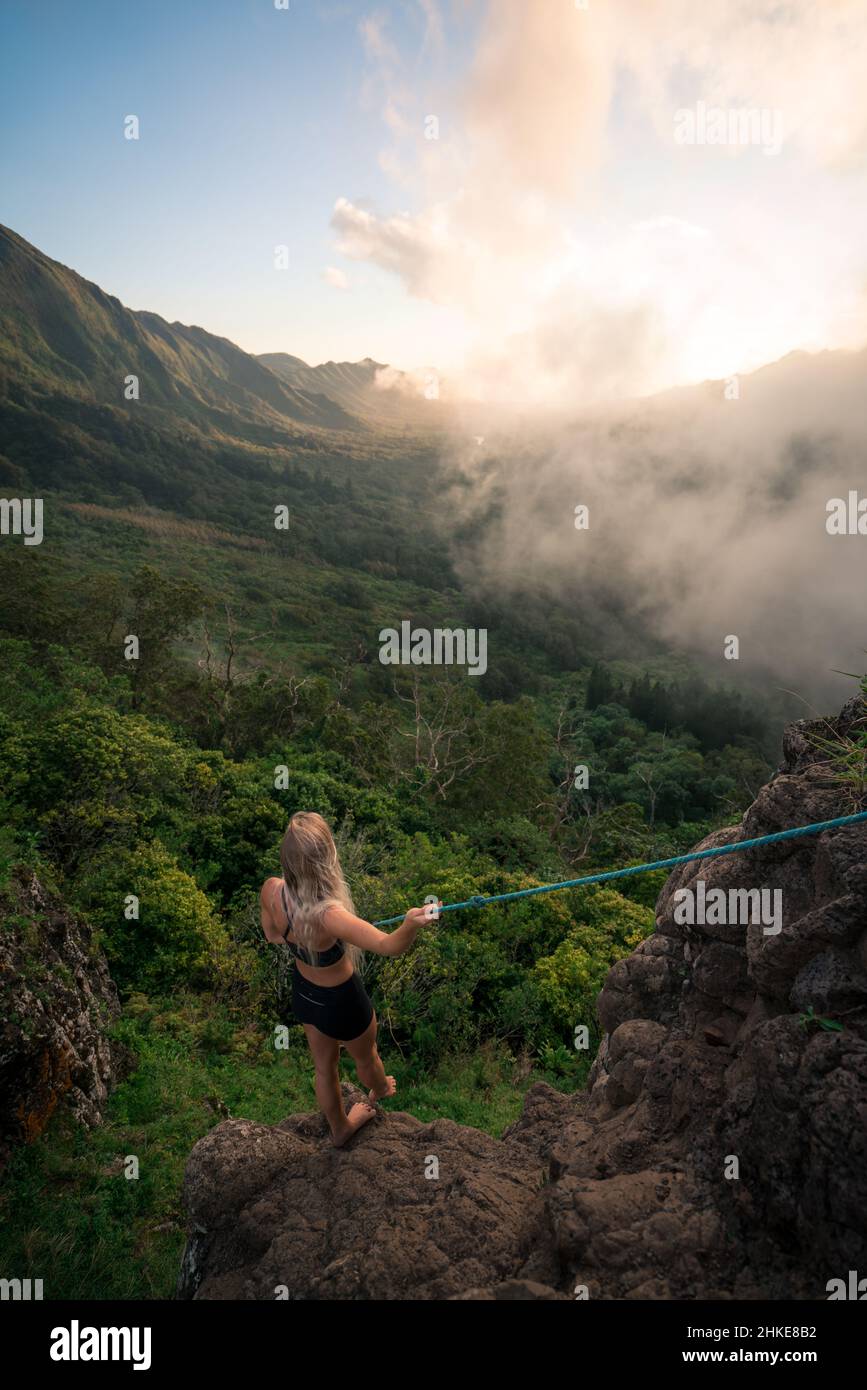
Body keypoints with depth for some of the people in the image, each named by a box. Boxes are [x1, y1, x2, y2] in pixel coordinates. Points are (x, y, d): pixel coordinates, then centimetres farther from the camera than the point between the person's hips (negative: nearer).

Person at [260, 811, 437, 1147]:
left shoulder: (271, 891, -26)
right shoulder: (329, 916, -45)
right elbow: (390, 945, -56)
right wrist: (412, 924, -75)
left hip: (303, 992, 5)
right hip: (342, 1002, -4)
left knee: (324, 1065, 32)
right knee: (365, 1056, 32)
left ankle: (339, 1128, 59)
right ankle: (379, 1092, 66)